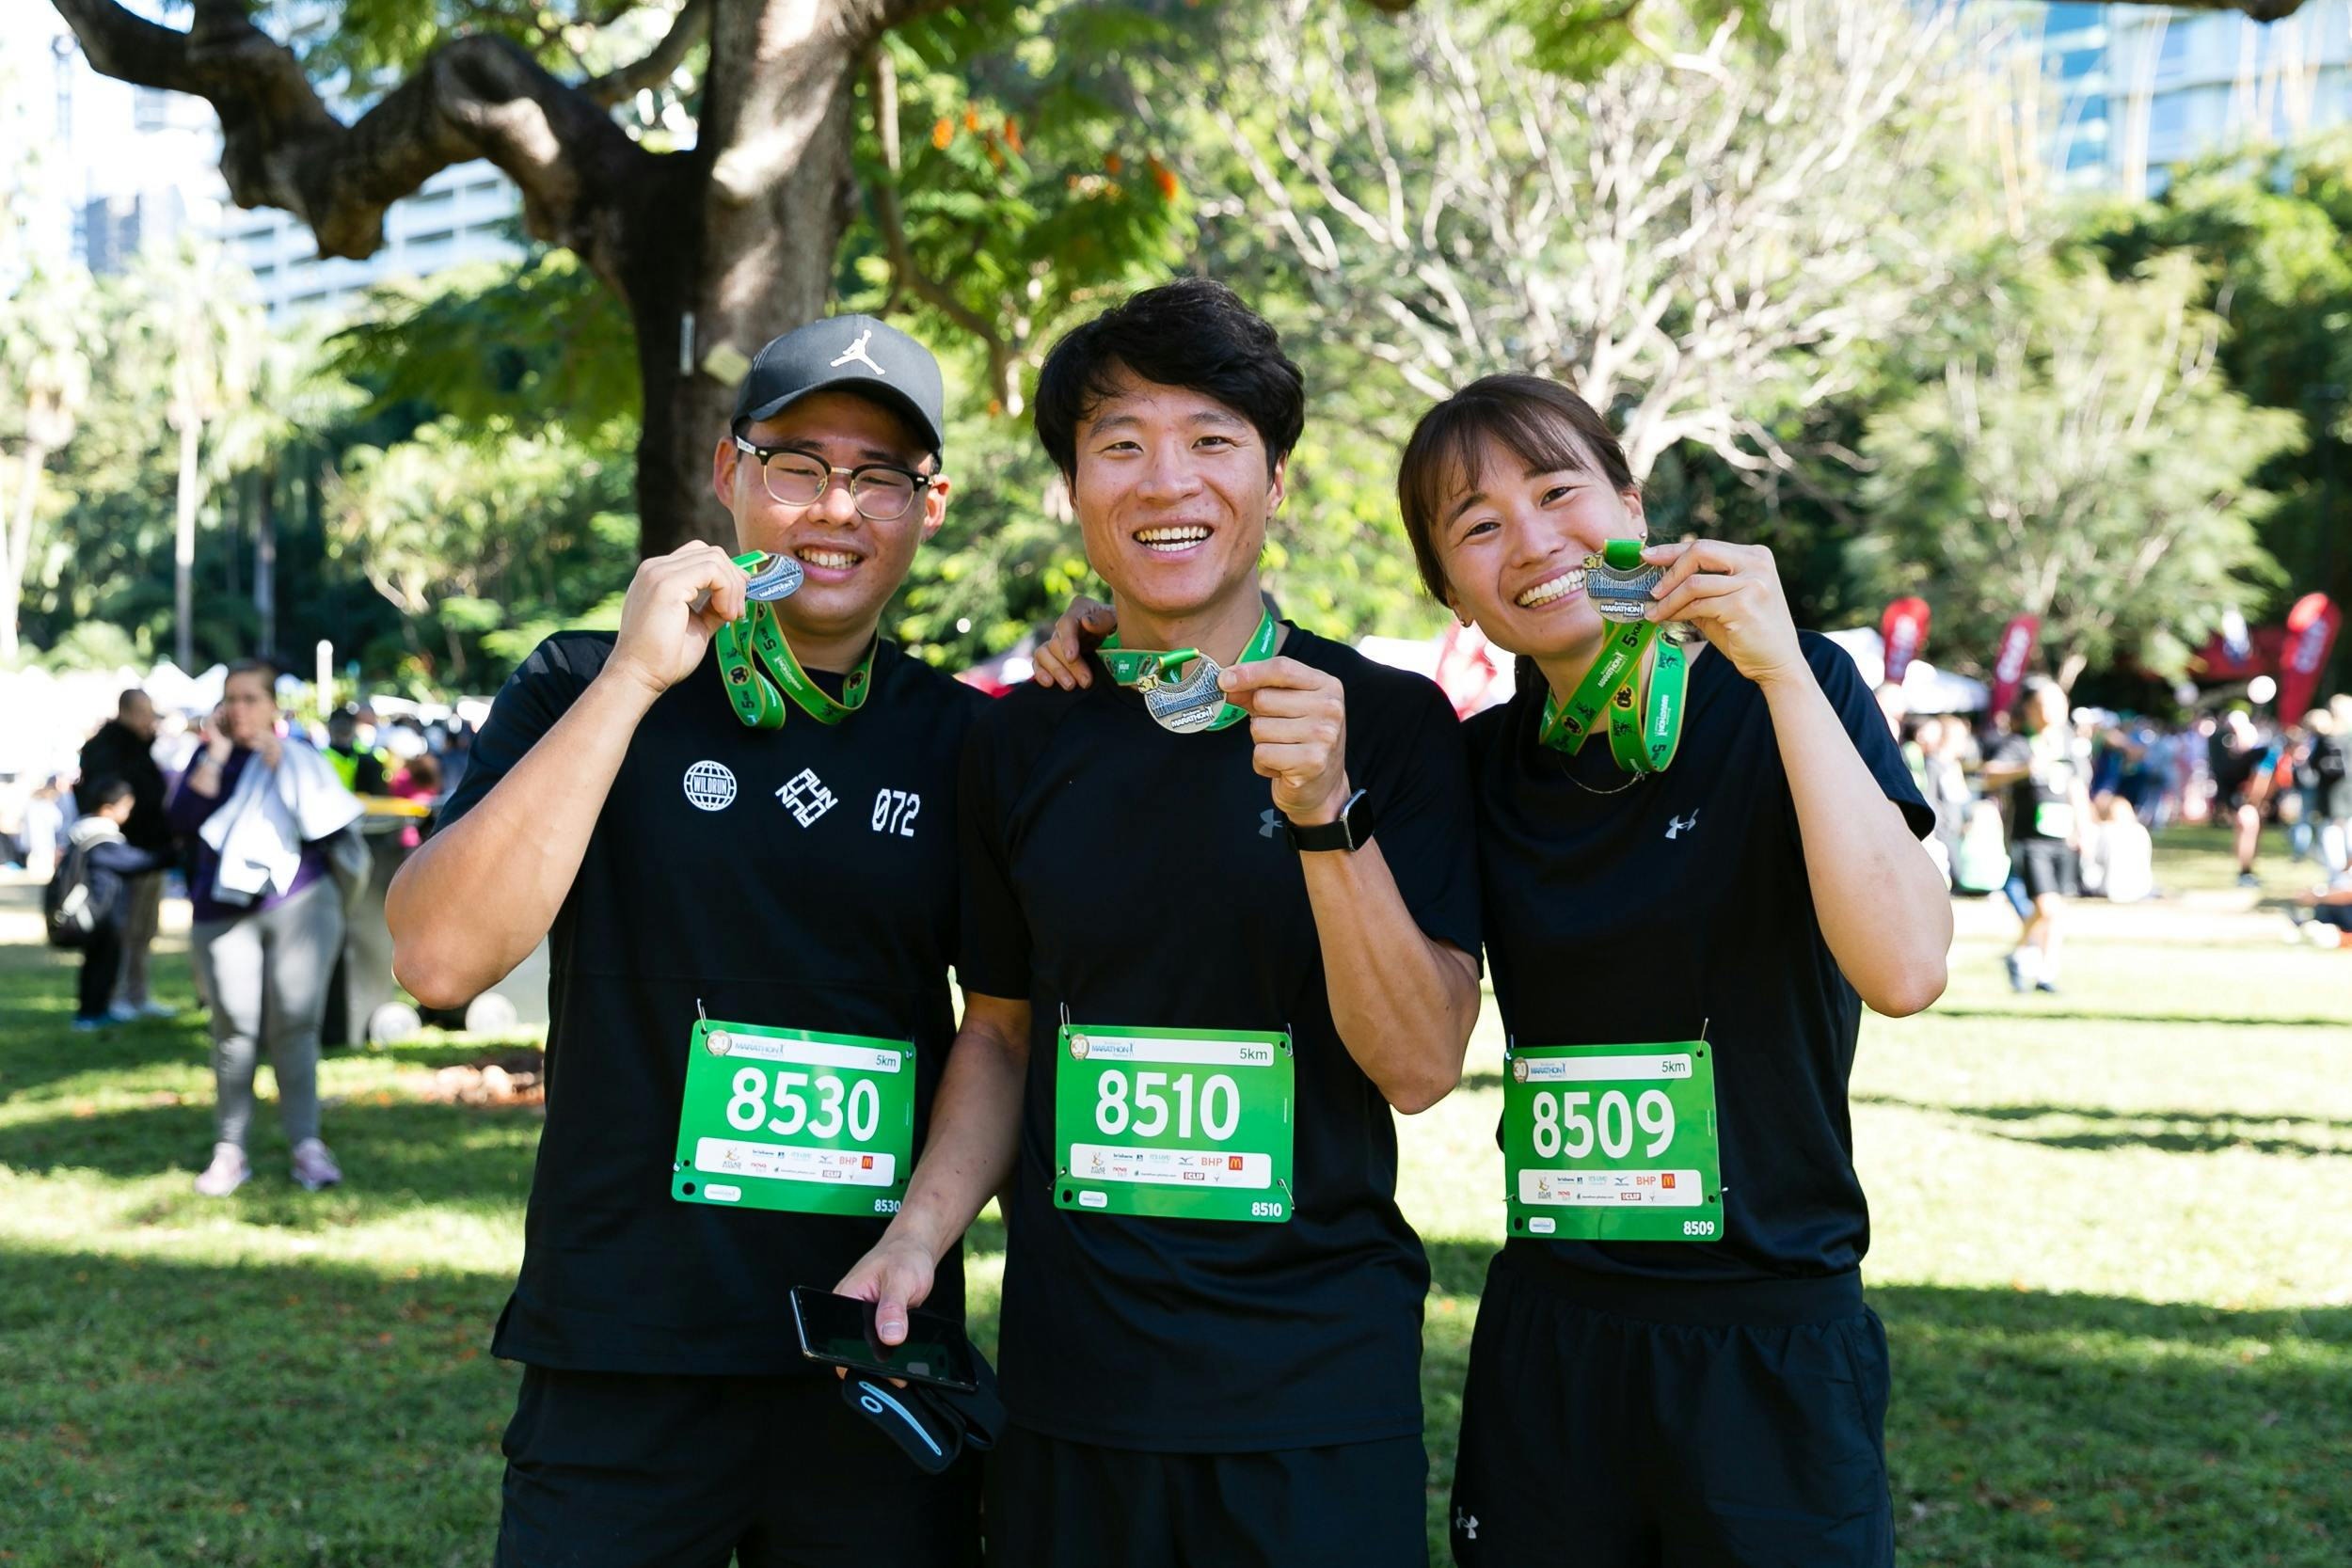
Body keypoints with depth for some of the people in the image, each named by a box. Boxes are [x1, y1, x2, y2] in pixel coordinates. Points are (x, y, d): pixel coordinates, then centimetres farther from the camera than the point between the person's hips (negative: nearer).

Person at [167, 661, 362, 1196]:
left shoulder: (301, 758, 8)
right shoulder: (210, 759, 11)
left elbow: (326, 823, -9)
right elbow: (184, 821, -6)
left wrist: (278, 762, -9)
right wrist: (216, 756, -8)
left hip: (300, 905, -1)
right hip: (224, 914, 1)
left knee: (294, 1025, -5)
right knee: (234, 1030, -6)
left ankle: (306, 1143, 1)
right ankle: (230, 1149, 1)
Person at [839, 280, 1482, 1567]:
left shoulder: (1390, 721, -5)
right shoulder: (1020, 741, 4)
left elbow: (1420, 1067, -11)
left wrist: (1324, 814, -23)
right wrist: (922, 1225, -2)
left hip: (1314, 1385, -2)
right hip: (1070, 1378, 2)